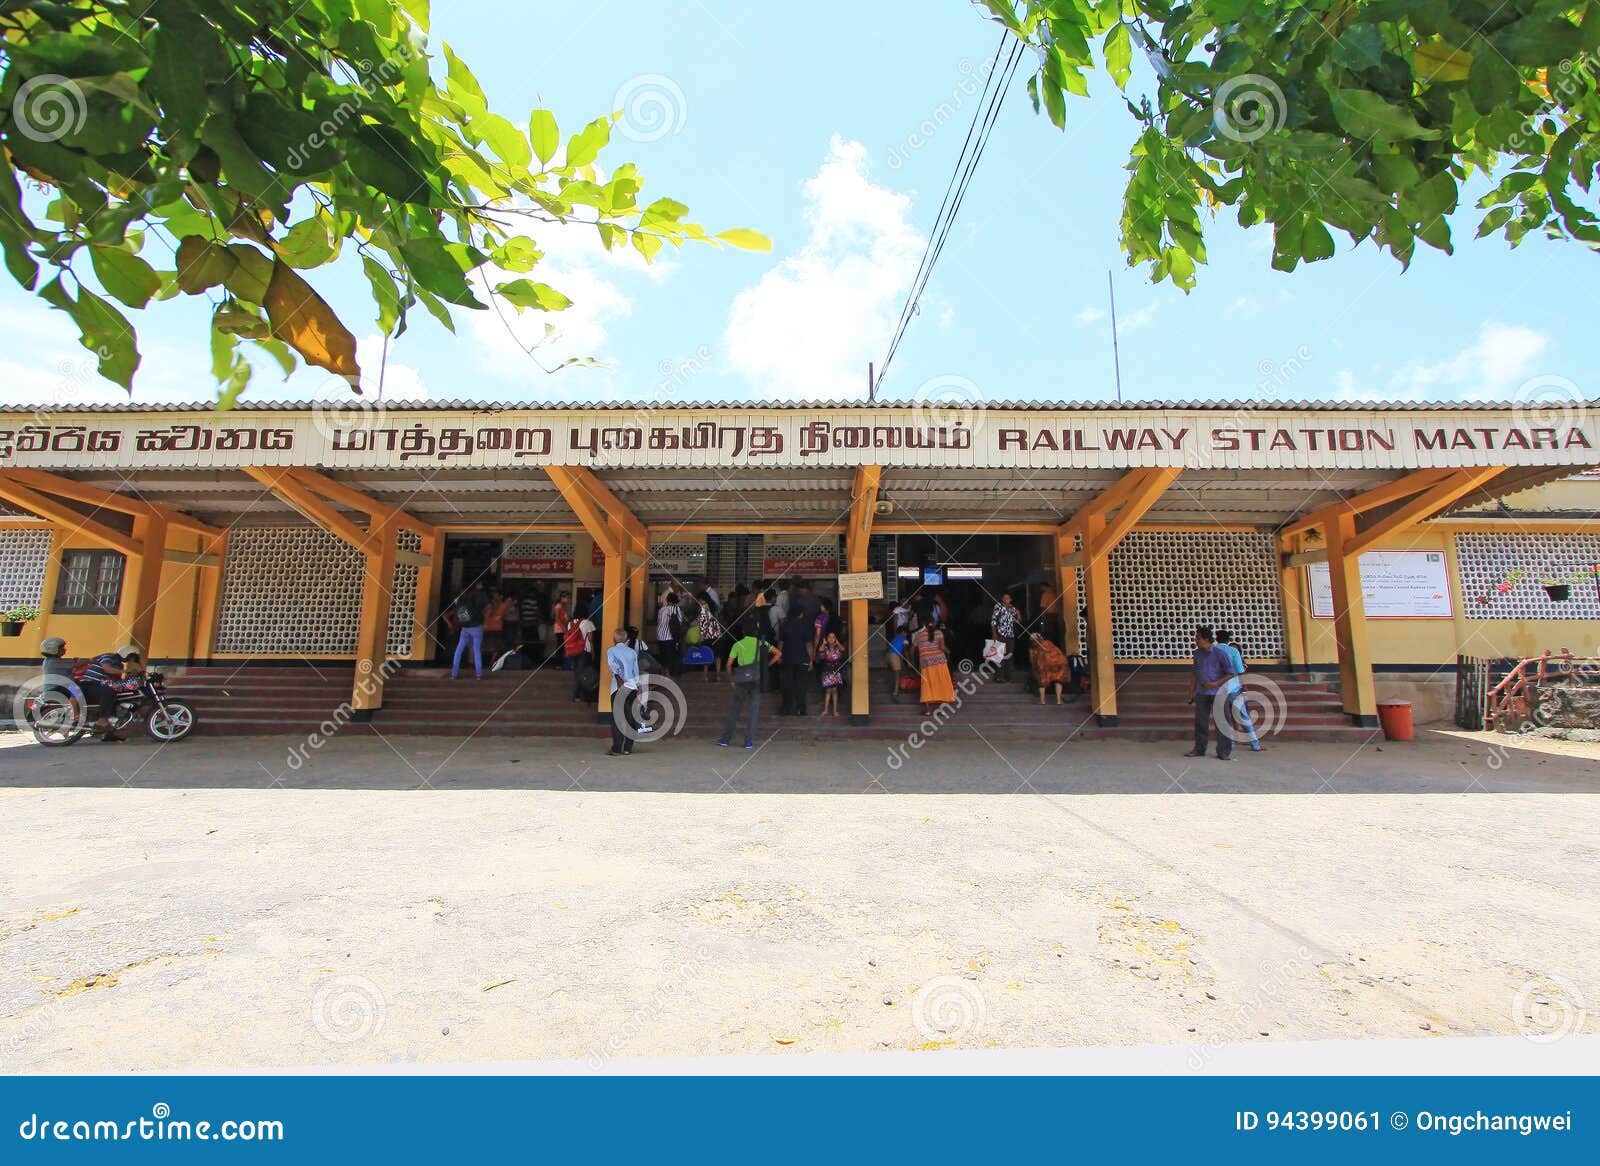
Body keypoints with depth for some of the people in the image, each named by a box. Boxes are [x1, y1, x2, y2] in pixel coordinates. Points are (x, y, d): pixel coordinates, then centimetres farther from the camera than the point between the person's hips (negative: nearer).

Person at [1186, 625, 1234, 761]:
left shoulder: (1220, 654, -8)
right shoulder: (1197, 653, 7)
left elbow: (1231, 674, -6)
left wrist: (1215, 684, -17)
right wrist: (1194, 692, 14)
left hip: (1218, 692, -5)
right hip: (1202, 693, 5)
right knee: (1200, 721, 7)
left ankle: (1224, 752, 5)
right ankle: (1199, 749, 15)